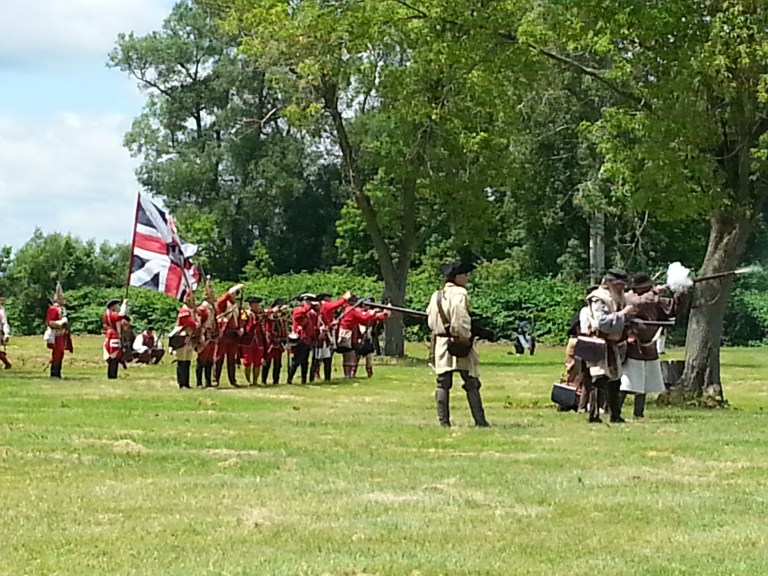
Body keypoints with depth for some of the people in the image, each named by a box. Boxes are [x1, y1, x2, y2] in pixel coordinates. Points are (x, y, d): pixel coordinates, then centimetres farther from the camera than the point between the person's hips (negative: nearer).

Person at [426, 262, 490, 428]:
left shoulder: (436, 296, 8)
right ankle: (480, 420, -1)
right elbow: (460, 319, -20)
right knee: (472, 385, 1)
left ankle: (443, 421, 4)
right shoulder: (459, 294, -13)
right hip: (460, 345, -6)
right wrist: (466, 337, -9)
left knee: (443, 385, 8)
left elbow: (431, 321, 13)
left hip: (441, 344, 6)